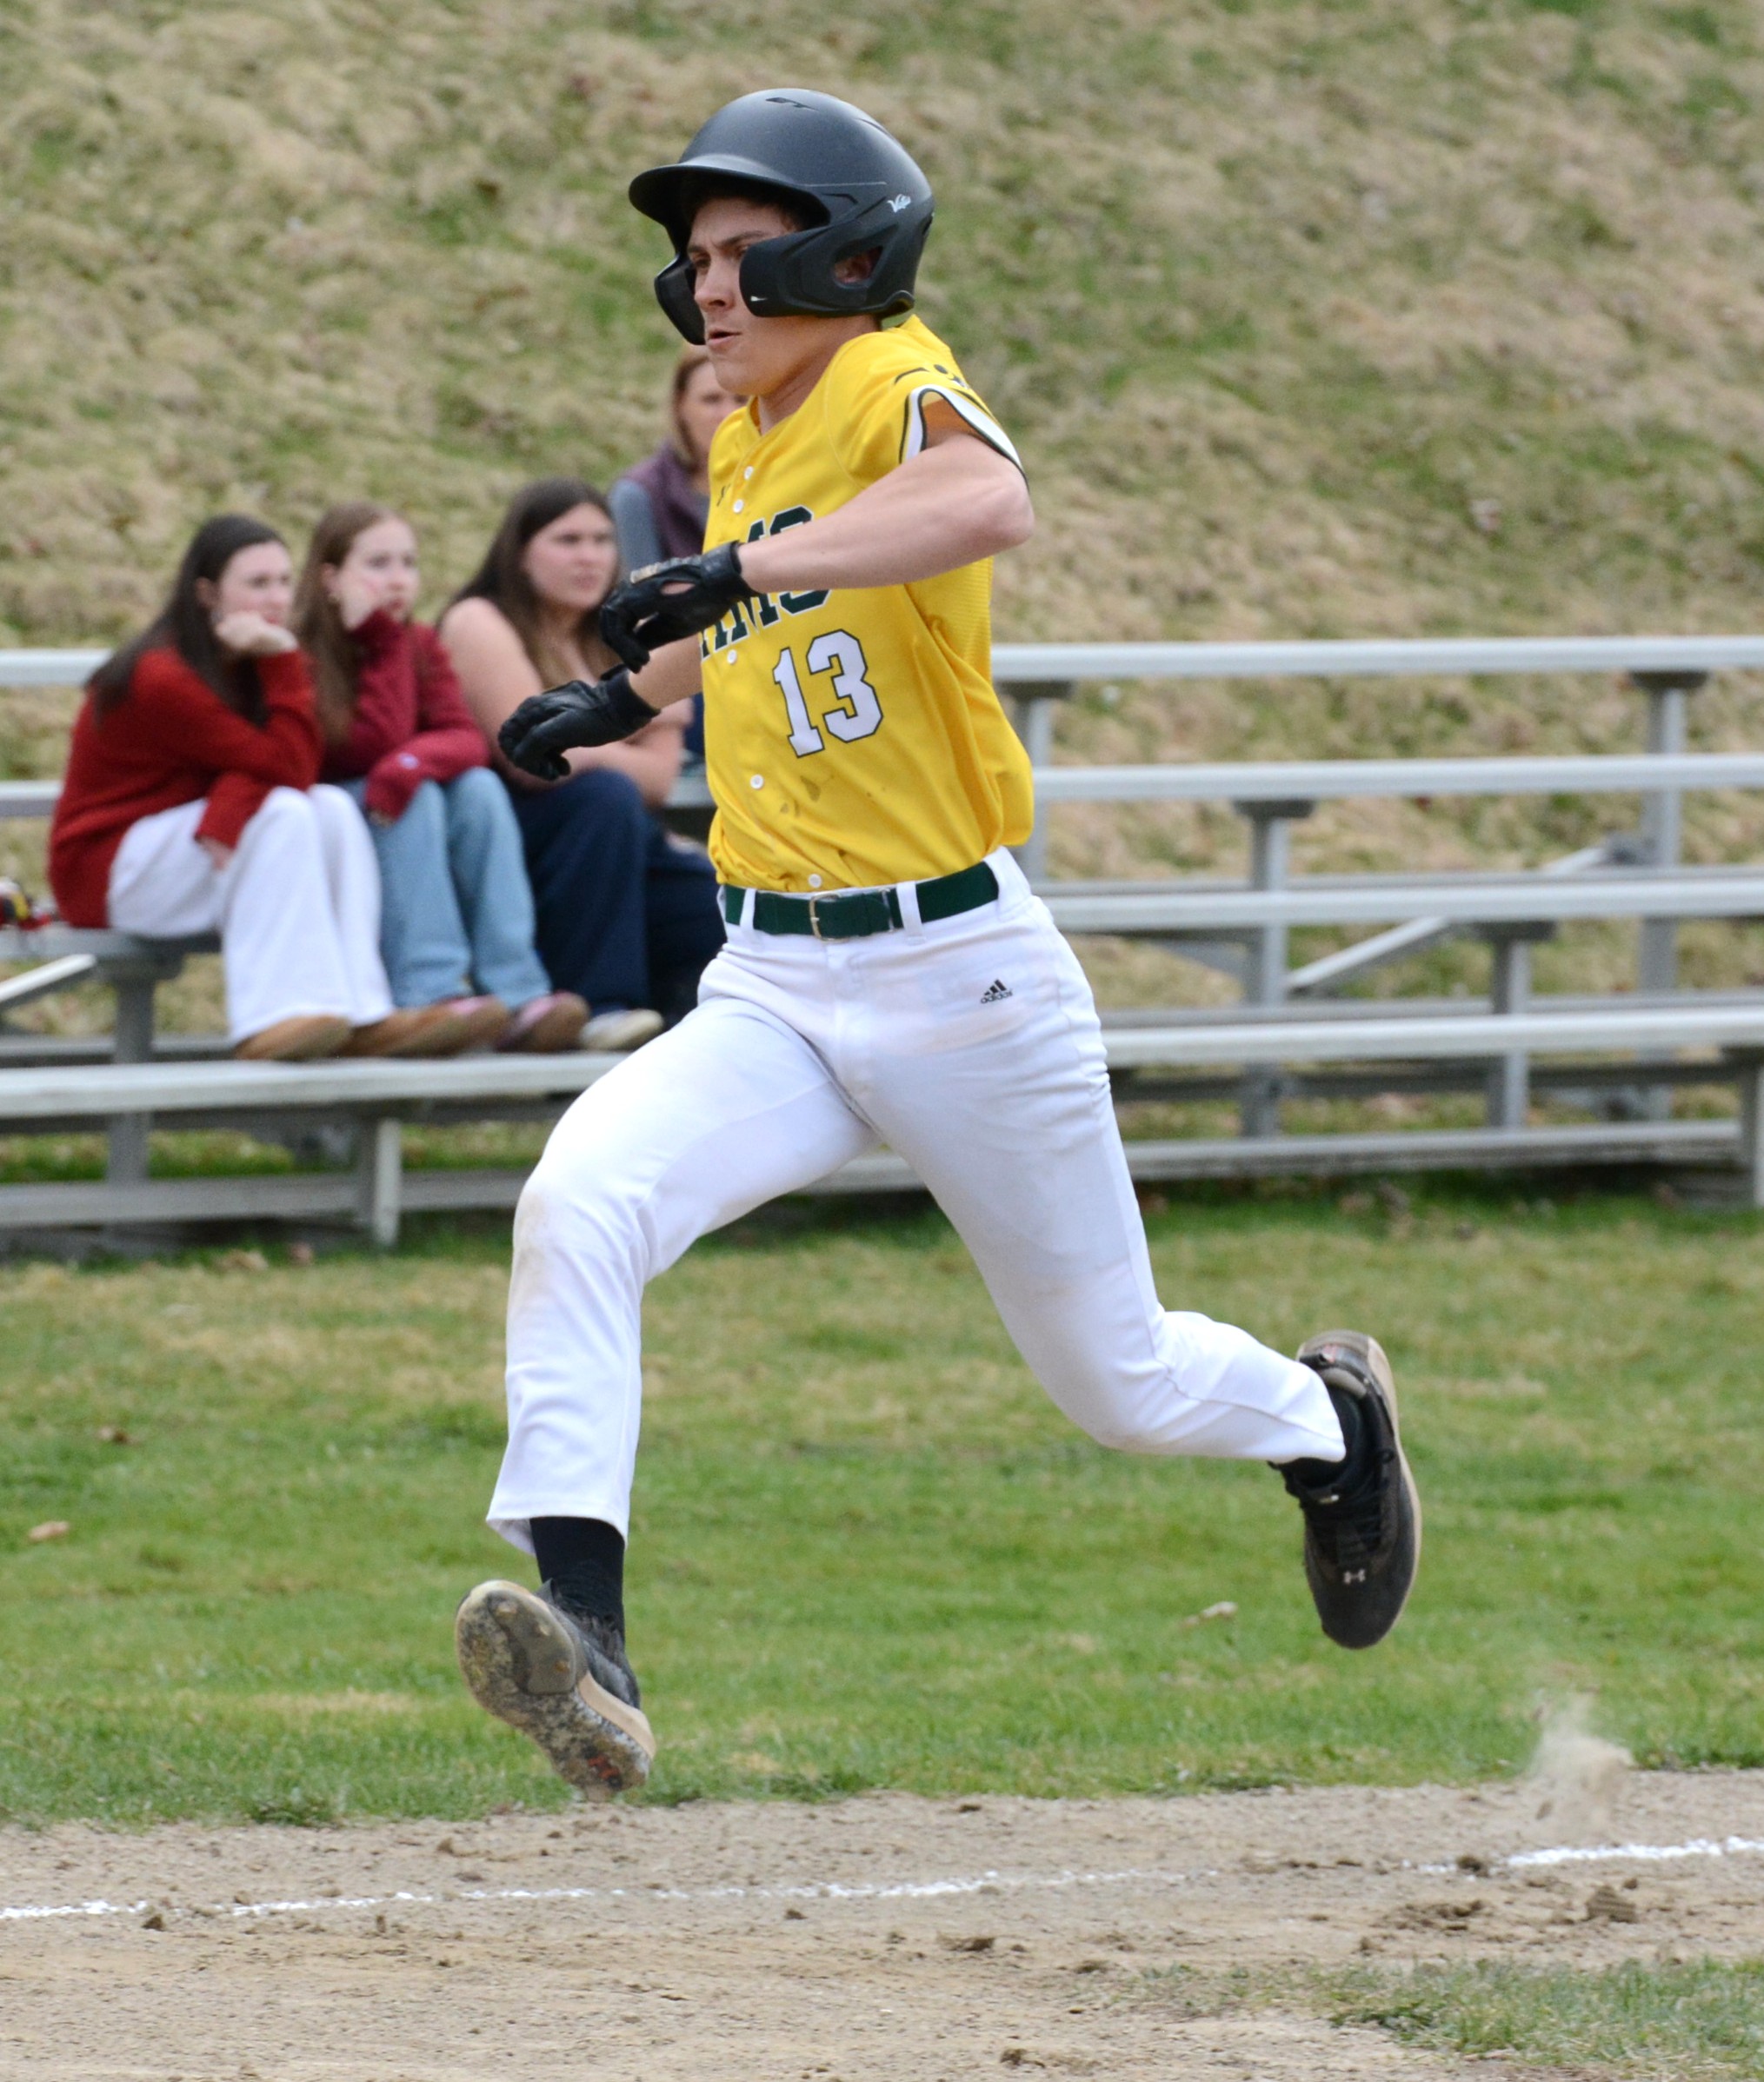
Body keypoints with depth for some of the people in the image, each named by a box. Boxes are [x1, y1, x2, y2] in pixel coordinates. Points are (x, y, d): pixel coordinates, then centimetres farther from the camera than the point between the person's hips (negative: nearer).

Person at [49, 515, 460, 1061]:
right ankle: (277, 1015, -35)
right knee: (282, 813, -27)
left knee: (334, 810, -13)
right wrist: (284, 662, -23)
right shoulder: (161, 681, -23)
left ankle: (360, 1014, -24)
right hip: (108, 870, -8)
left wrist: (227, 811, -32)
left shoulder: (241, 667, 4)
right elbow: (290, 770, -22)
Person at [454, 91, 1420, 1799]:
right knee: (577, 1204, -25)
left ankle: (1325, 1418, 46)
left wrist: (743, 570, -50)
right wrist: (632, 692, 19)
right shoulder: (745, 449, 9)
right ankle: (585, 1653, -33)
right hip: (768, 996, 6)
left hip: (960, 971, -6)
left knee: (1117, 1380, 10)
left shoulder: (897, 388, -14)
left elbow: (987, 506, -40)